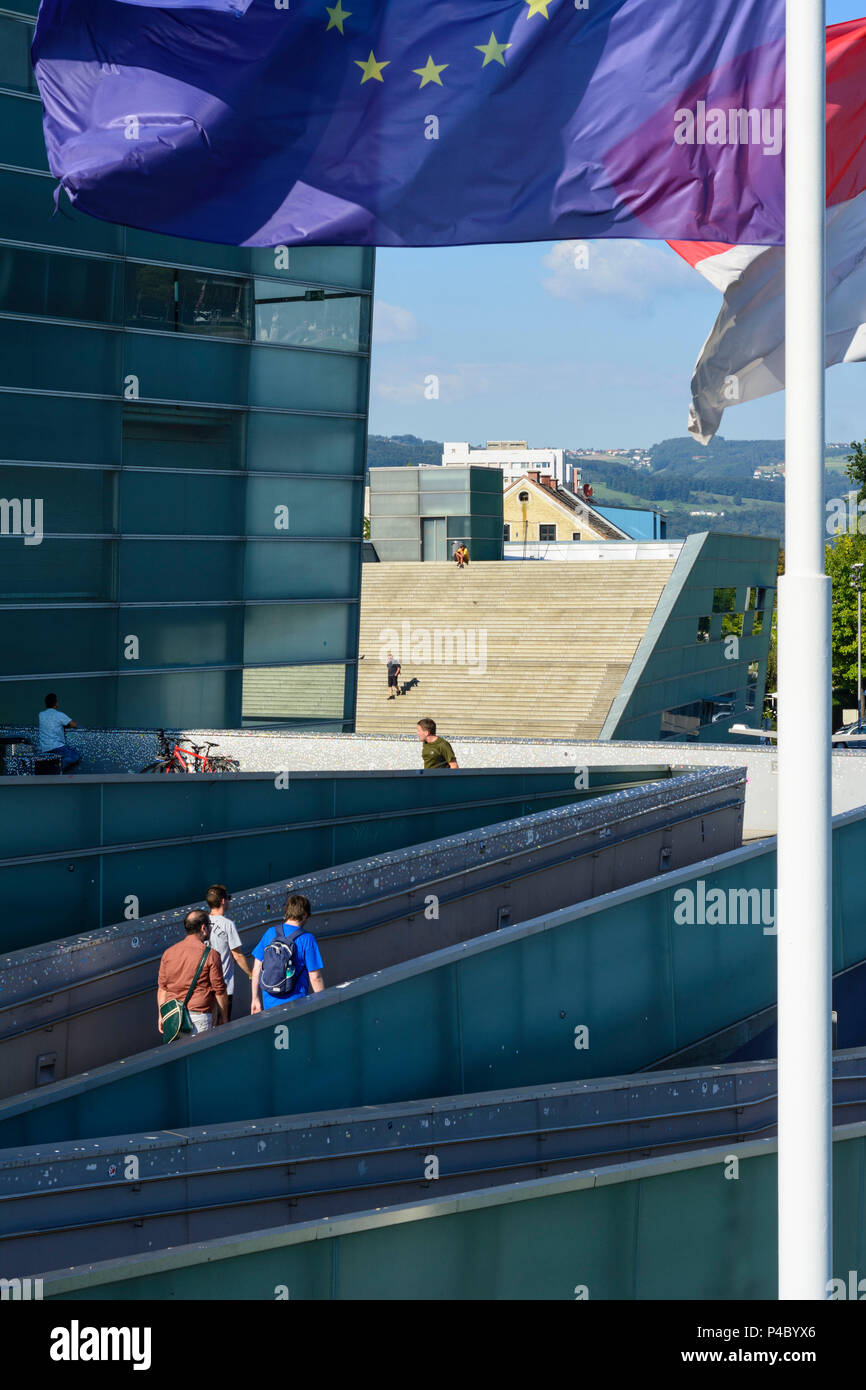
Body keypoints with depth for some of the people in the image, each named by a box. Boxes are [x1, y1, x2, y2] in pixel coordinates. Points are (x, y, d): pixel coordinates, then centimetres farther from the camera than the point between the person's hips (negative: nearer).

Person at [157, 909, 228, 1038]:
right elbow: (219, 991, -4)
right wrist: (224, 1017, 7)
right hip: (198, 1015, -5)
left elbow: (162, 988, 9)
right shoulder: (210, 955, -8)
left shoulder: (168, 953, 7)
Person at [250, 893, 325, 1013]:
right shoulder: (307, 939, -11)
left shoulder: (270, 933, 2)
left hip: (269, 1004, 5)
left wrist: (256, 999, 15)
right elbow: (315, 977, -11)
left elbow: (256, 970, 6)